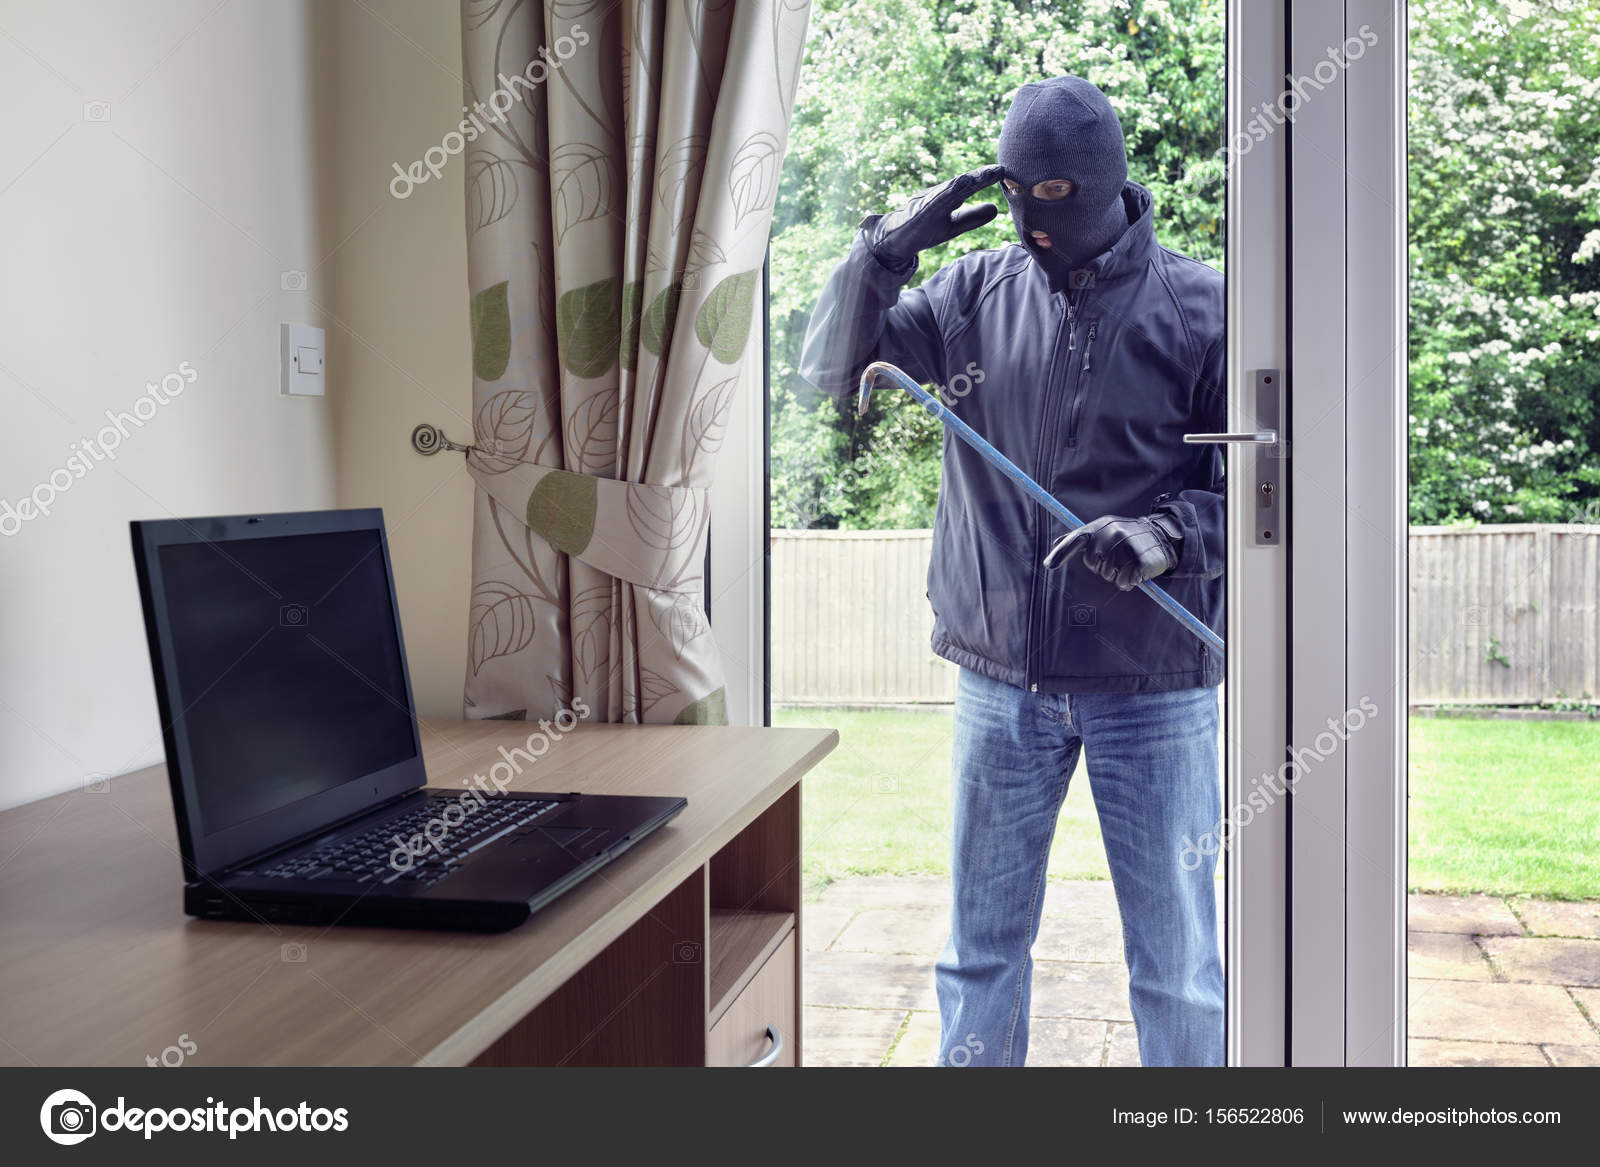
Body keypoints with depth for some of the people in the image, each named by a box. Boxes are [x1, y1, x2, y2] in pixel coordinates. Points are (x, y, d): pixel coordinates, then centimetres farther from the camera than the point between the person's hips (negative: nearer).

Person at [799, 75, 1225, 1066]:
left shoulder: (1198, 305, -3)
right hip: (1002, 678, 3)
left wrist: (1165, 533, -20)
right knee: (982, 946, 14)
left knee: (1177, 959, 8)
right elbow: (832, 368, 4)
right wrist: (887, 248, -10)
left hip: (1152, 681, -2)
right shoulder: (976, 293, 5)